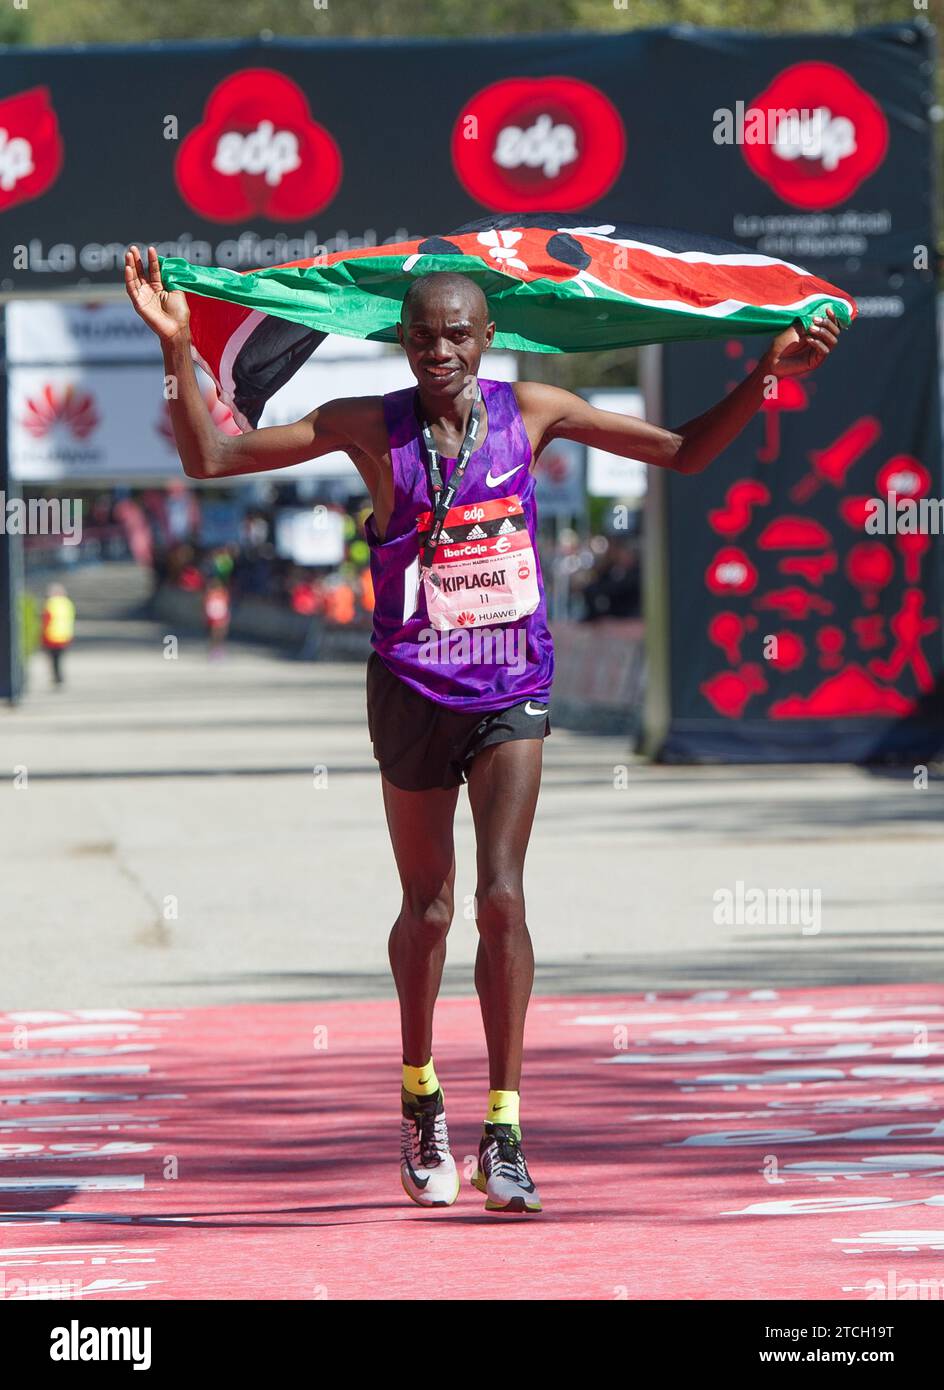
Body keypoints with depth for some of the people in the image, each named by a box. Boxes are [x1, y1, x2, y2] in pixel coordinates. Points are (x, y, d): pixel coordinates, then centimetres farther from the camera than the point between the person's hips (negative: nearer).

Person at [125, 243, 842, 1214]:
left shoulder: (531, 413, -2)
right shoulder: (371, 429, -7)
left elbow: (683, 452, 8)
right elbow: (209, 459, -8)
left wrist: (767, 376, -3)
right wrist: (179, 349, -20)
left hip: (512, 690, 0)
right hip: (413, 689, 0)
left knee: (501, 897, -14)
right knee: (427, 909, 10)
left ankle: (504, 1133, -11)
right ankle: (419, 1096, 36)